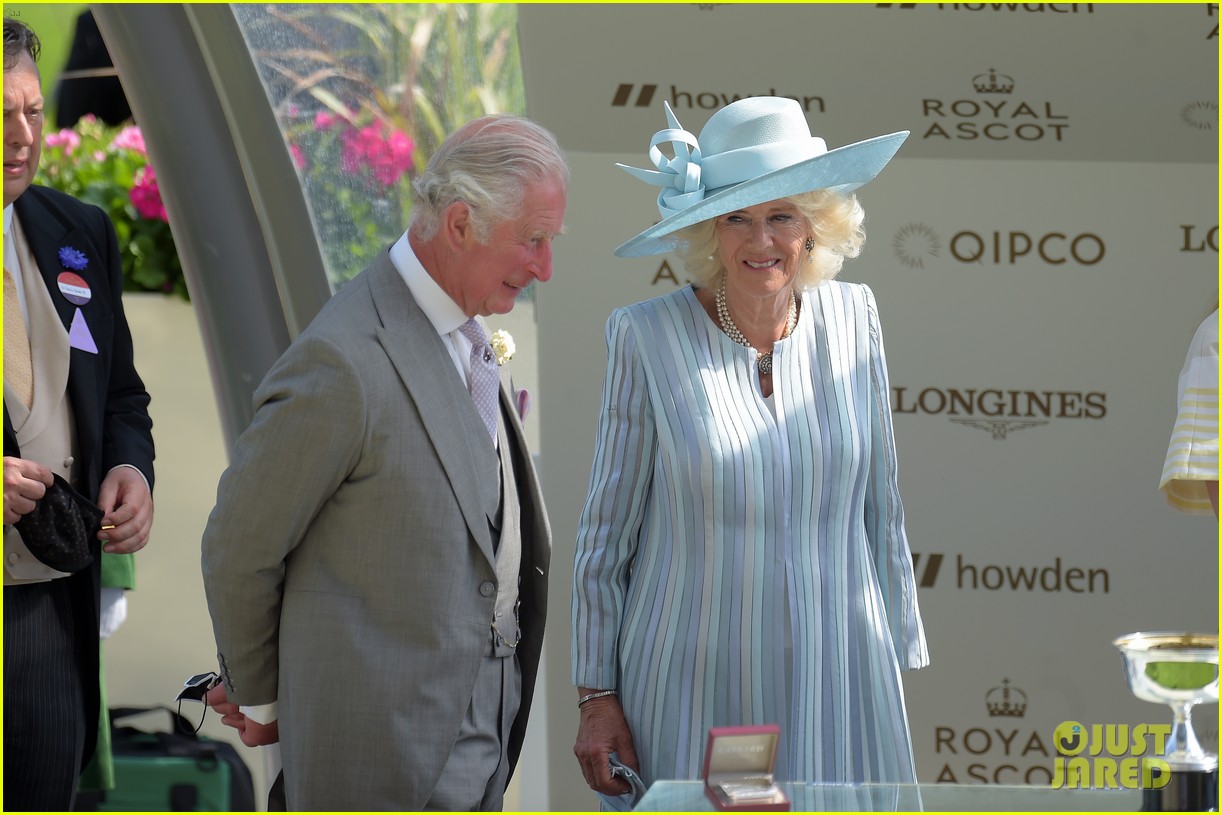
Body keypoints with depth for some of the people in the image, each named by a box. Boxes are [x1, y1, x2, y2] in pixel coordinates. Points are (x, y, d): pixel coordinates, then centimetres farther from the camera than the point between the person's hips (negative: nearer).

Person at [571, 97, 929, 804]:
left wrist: (897, 656, 11)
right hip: (693, 686, -2)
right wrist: (596, 697, -2)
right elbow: (606, 529, -1)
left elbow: (879, 505, 10)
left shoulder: (852, 318, 3)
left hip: (834, 679, 2)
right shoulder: (649, 336, -6)